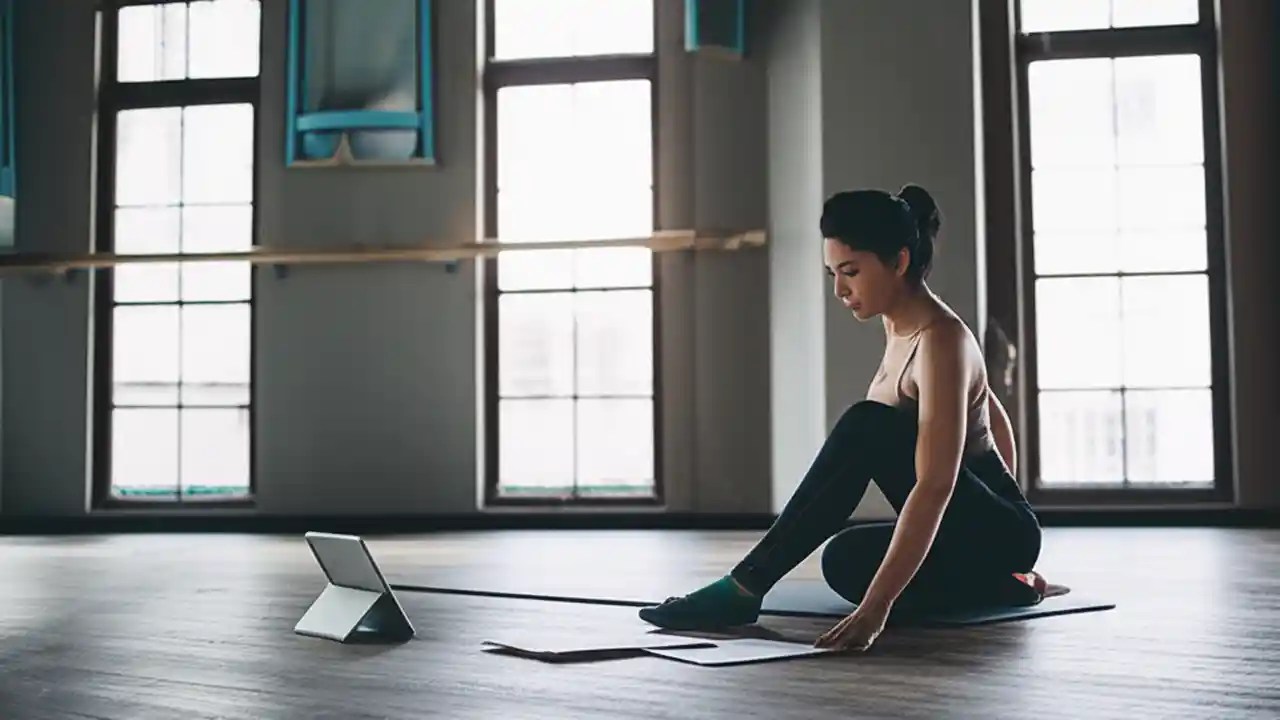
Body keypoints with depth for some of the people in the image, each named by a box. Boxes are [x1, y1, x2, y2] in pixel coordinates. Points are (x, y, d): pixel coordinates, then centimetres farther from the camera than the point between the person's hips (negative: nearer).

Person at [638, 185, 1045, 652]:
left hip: (996, 534, -9)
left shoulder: (940, 340, -23)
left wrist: (876, 606, -44)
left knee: (864, 429, -29)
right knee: (847, 562, -21)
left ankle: (744, 588, -28)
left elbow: (935, 485, -36)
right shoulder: (900, 327, 6)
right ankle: (1003, 587, -1)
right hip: (964, 532, 9)